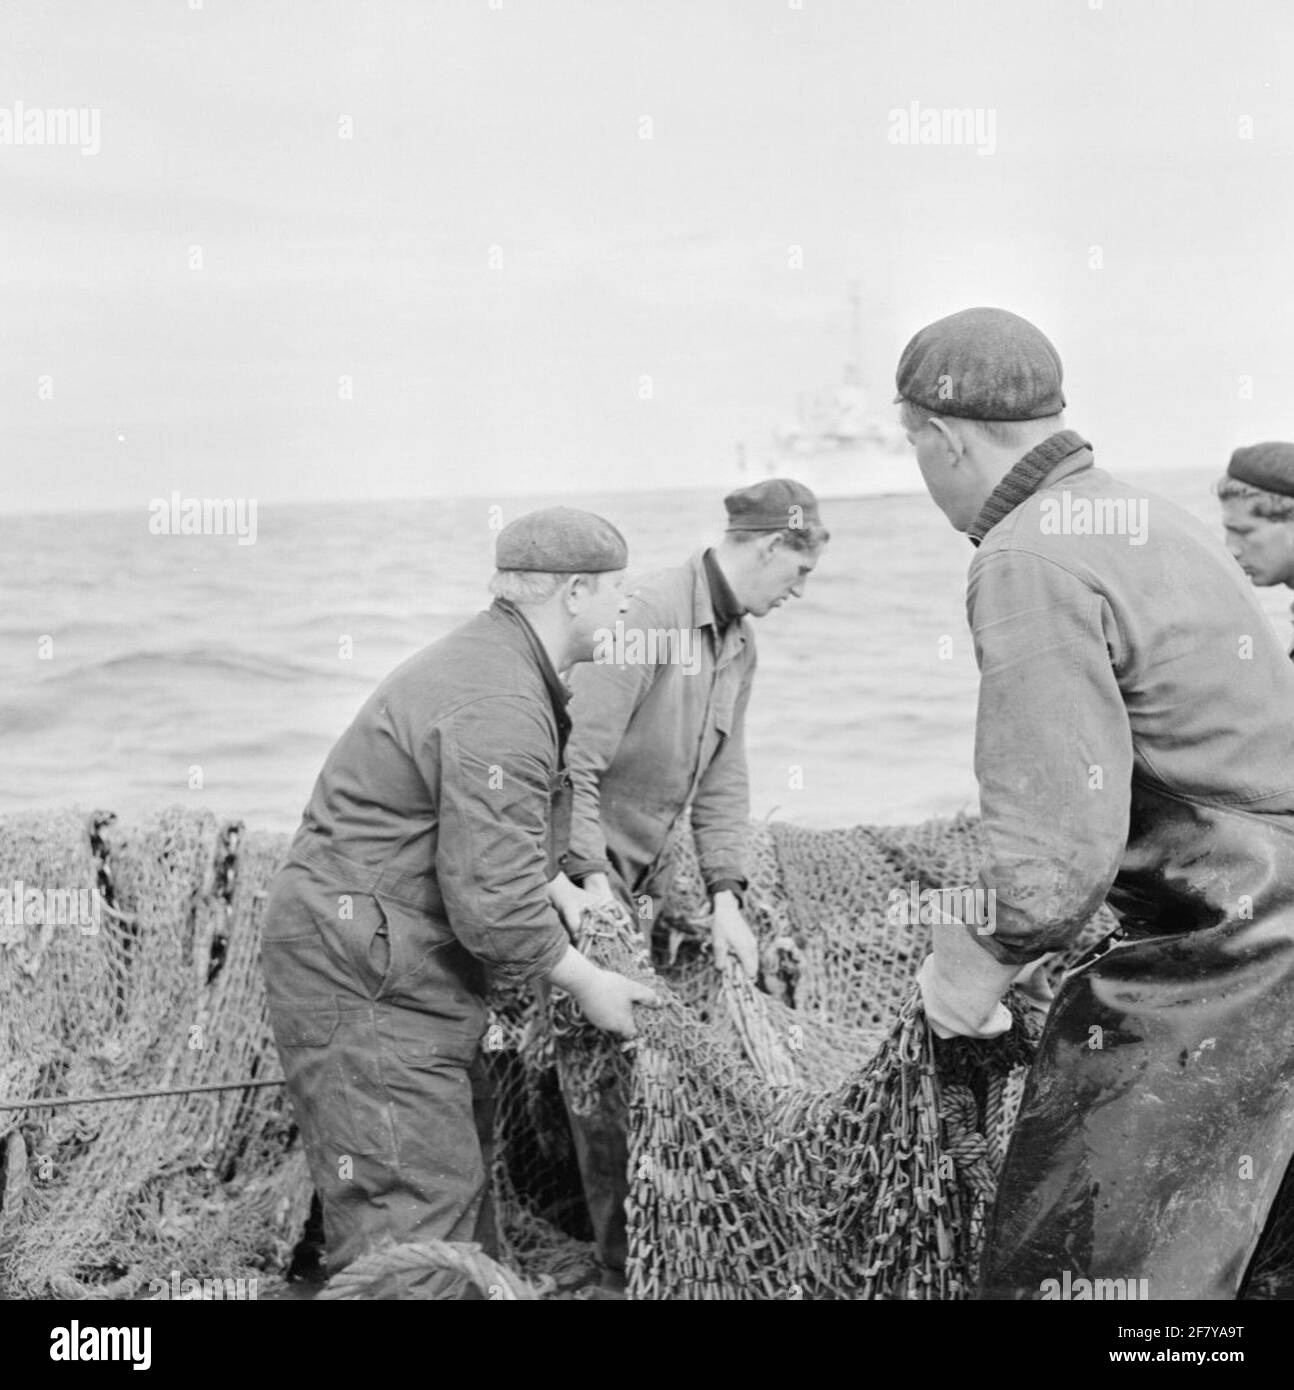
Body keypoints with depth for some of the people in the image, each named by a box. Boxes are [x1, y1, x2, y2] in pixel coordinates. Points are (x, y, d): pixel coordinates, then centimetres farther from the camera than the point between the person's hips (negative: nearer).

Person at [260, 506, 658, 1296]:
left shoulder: (495, 664, 11)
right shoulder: (497, 709, -24)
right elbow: (494, 904, -26)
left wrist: (563, 891, 11)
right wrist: (589, 984, -11)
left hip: (410, 964, 11)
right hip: (366, 985, -11)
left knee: (462, 1168, 20)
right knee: (412, 1212, -6)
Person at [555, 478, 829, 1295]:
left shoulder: (740, 645, 7)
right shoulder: (649, 616, -22)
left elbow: (723, 782, 6)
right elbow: (574, 763, -25)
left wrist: (727, 897, -3)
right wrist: (593, 884, -29)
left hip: (646, 875, 8)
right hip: (583, 869, -8)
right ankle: (623, 1269, 8)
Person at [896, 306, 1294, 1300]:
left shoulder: (1028, 563, -19)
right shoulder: (1143, 517, 10)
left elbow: (1063, 842, -27)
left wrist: (984, 961, -8)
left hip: (1213, 958, -9)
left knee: (1063, 1263, 2)